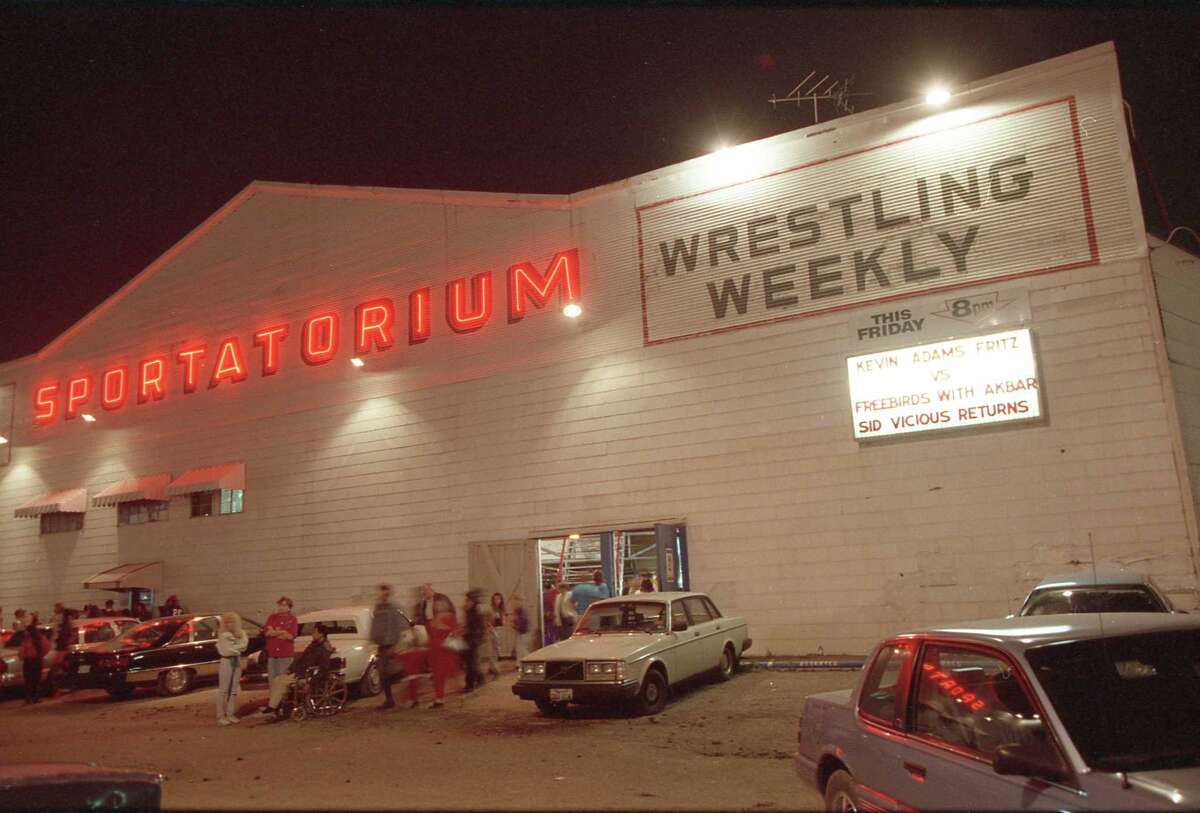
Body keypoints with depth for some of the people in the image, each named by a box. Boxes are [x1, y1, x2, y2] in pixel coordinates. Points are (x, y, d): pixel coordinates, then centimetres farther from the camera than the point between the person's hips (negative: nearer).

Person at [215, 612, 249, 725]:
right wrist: (238, 649, -4)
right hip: (226, 662, -5)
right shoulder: (222, 635, -6)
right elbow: (225, 650, -14)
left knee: (234, 689, 7)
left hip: (237, 661, 5)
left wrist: (233, 648, -15)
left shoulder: (241, 633, 6)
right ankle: (220, 716, -1)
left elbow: (244, 645, -8)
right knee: (223, 690, -3)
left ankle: (230, 714, 14)